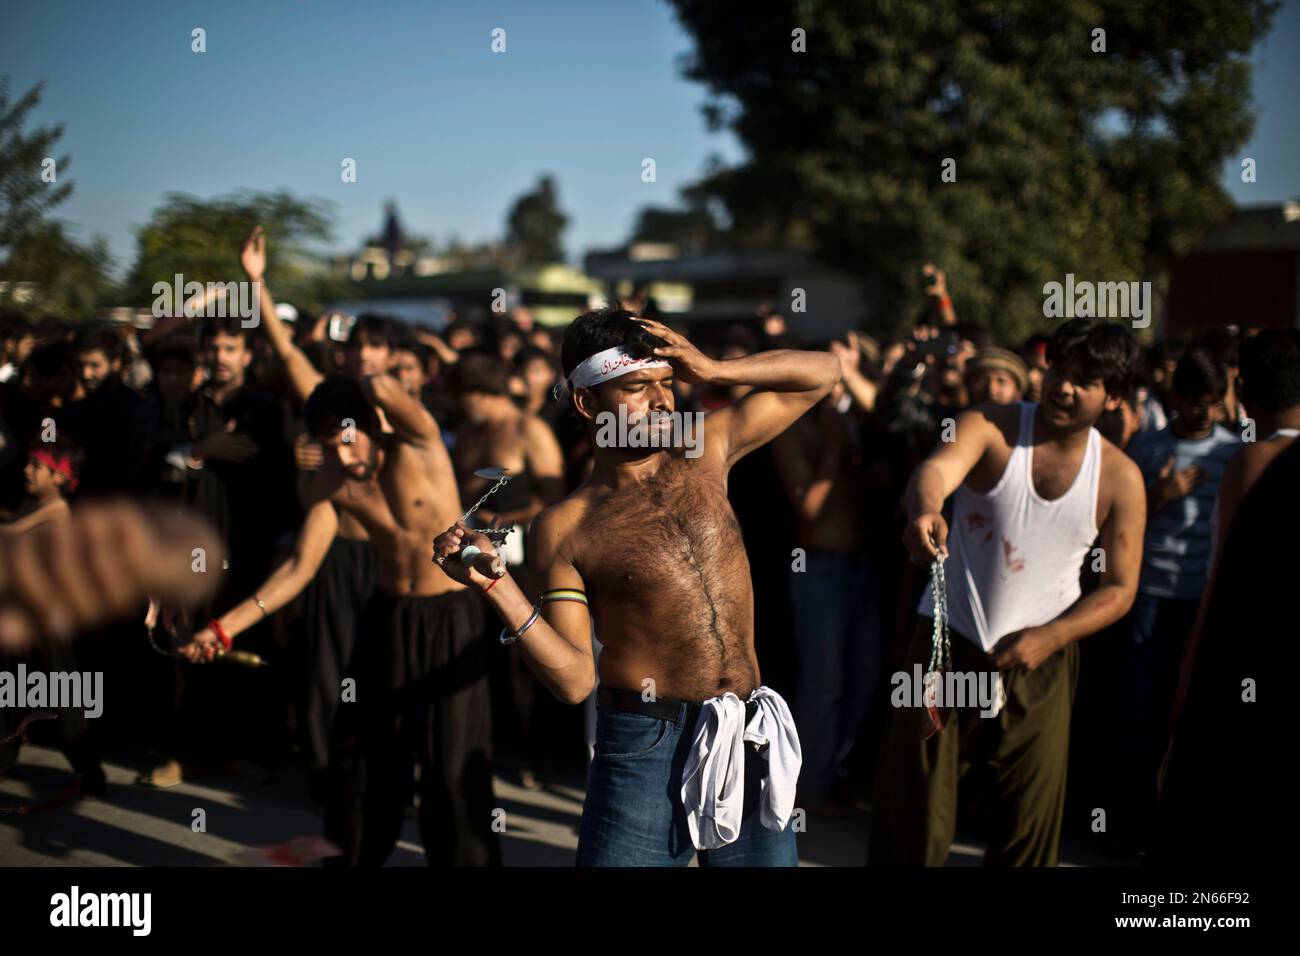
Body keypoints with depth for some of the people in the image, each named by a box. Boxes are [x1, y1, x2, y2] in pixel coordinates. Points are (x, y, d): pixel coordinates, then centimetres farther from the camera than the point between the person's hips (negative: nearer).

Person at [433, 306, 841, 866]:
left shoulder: (703, 452, 7)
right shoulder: (563, 528, -3)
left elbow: (822, 372, 13)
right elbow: (575, 679, -8)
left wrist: (714, 372, 0)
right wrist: (497, 586, -18)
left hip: (751, 744, 3)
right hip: (646, 751, -3)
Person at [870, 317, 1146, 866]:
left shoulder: (1120, 478, -3)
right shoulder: (991, 428, -10)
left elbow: (1120, 588, 0)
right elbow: (937, 468, -31)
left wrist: (1048, 637, -15)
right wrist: (924, 511, -55)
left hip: (1042, 658, 2)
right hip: (949, 641, -2)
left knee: (1029, 823, 11)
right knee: (912, 807, 3)